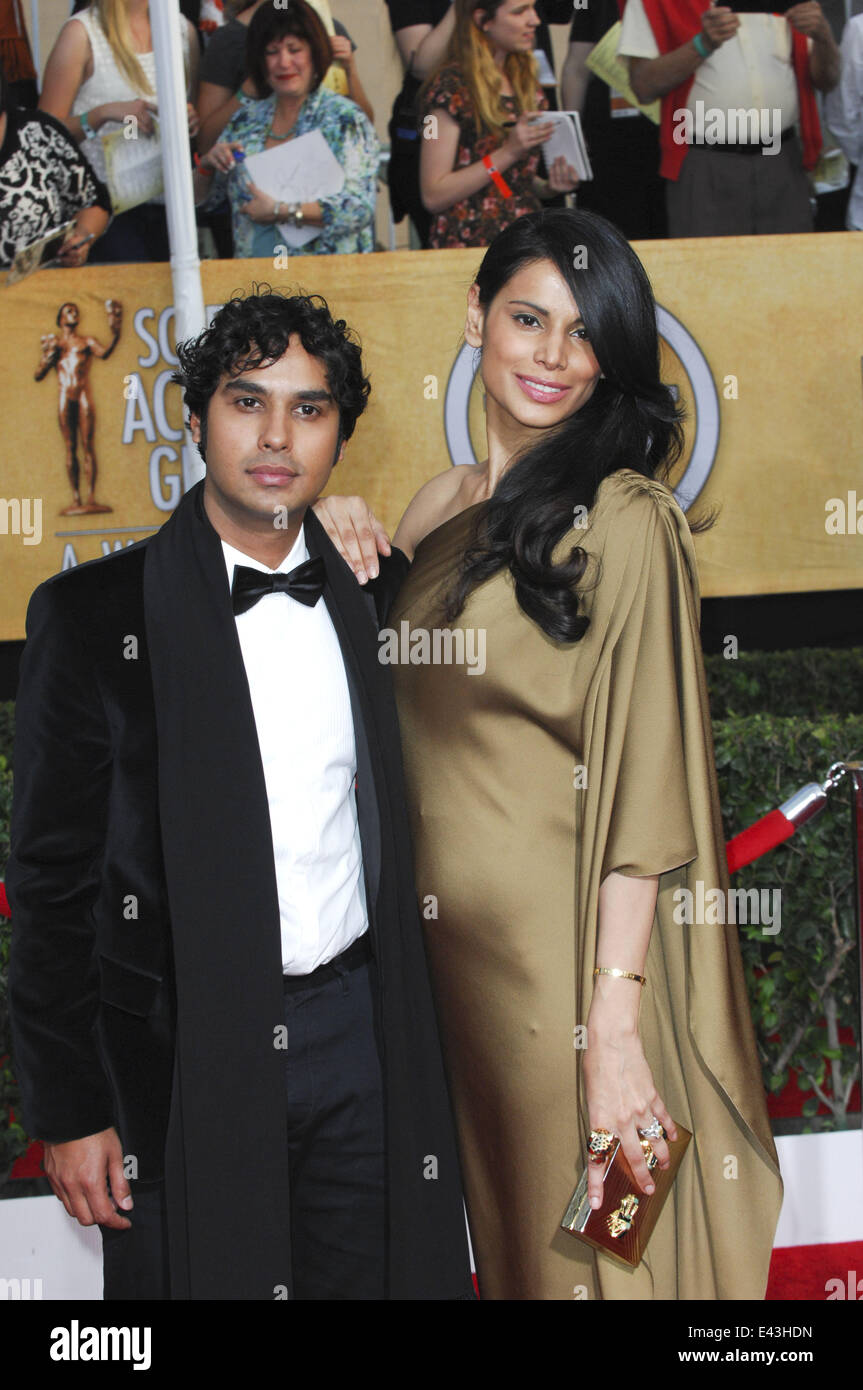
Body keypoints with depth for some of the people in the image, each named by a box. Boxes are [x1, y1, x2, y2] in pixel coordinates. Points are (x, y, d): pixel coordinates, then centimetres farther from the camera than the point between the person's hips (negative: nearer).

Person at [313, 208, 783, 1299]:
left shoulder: (626, 519, -10)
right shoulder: (438, 505, 10)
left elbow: (643, 783, -15)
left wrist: (614, 1023, -20)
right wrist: (340, 550, 1)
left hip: (563, 952, -6)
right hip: (439, 935, 6)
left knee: (583, 1243, 7)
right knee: (482, 1232, 17)